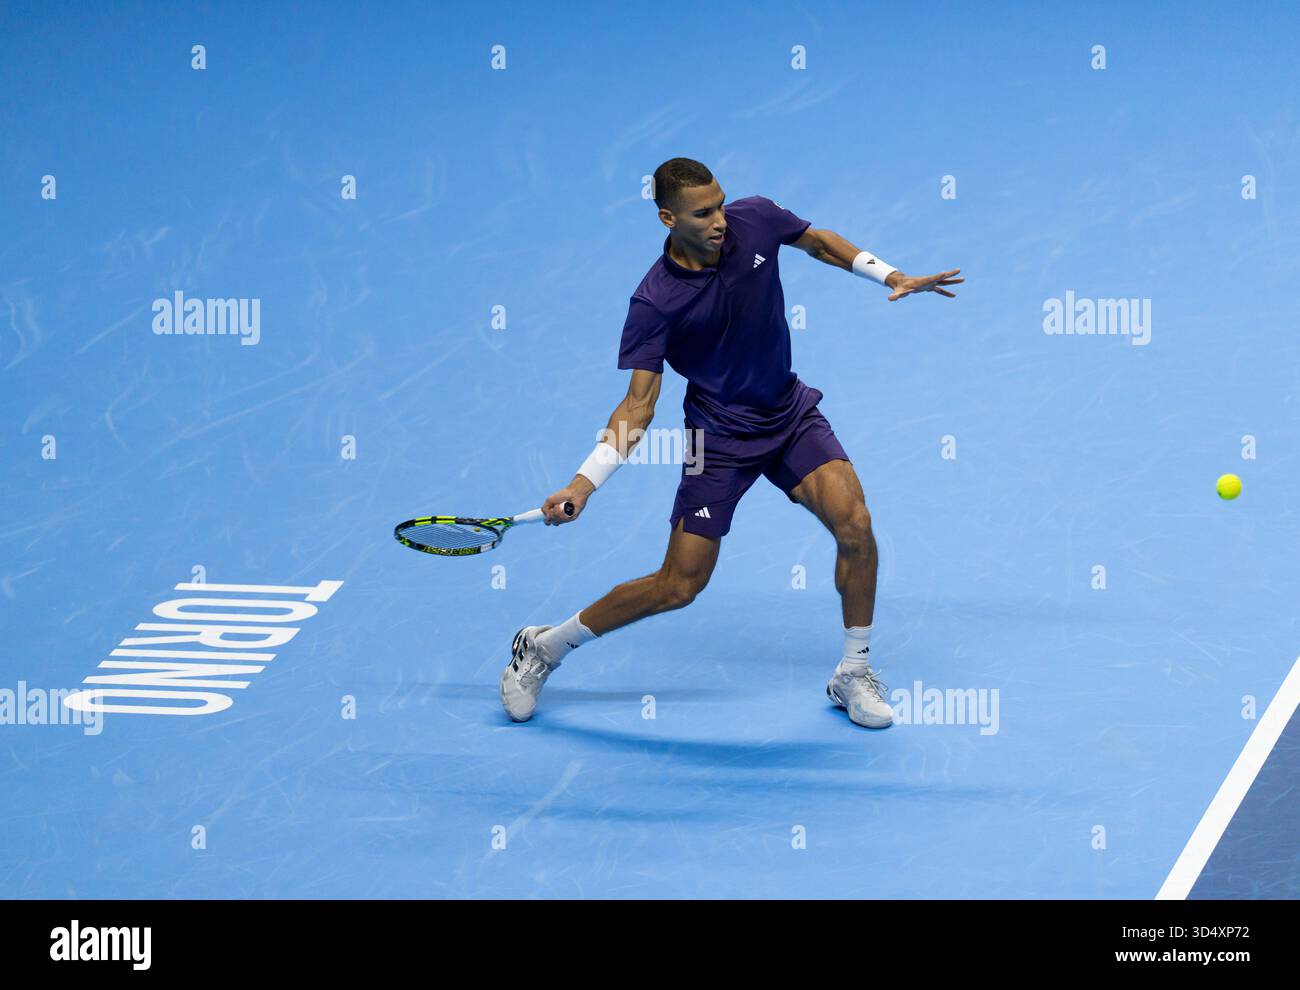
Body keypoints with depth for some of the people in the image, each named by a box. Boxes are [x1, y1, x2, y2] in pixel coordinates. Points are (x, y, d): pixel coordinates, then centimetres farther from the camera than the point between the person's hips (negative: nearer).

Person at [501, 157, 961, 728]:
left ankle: (853, 675, 3)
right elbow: (638, 405, -18)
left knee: (855, 525, -18)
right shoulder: (654, 303, -23)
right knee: (680, 586, -3)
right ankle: (543, 649, 17)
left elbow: (820, 243, 11)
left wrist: (891, 277, 3)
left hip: (792, 414, 4)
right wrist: (583, 484, -27)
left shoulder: (755, 220, -12)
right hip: (719, 438, -4)